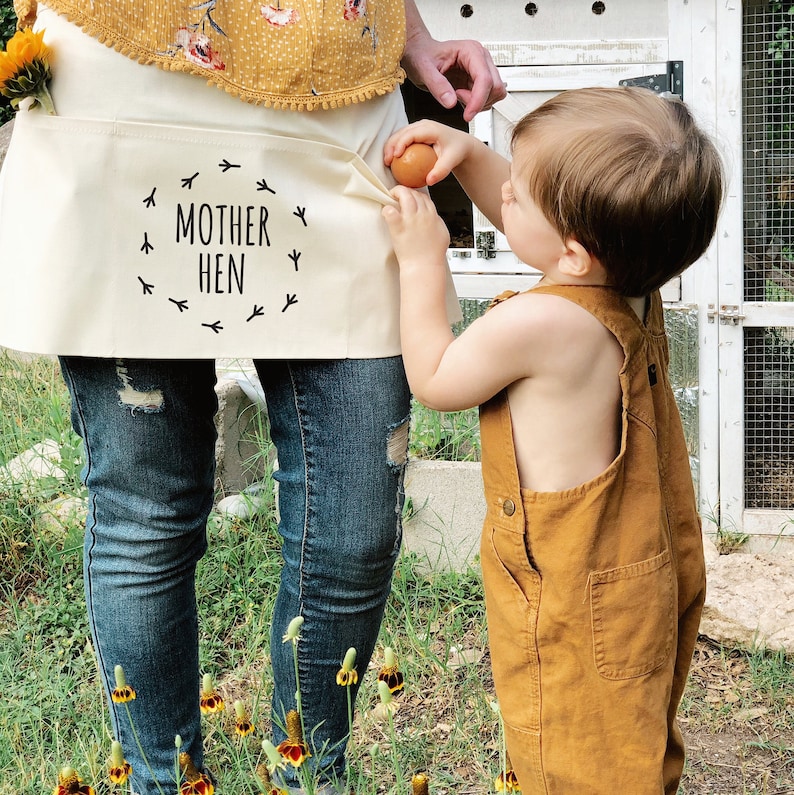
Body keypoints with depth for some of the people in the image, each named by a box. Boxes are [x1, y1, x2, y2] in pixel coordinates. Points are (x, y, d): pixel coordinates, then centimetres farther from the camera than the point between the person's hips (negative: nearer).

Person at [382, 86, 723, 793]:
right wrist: (470, 155, 1)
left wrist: (421, 260, -6)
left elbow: (434, 381, -12)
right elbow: (532, 222, 14)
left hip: (578, 609, -9)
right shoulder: (635, 283, -7)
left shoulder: (537, 323, -32)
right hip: (650, 578, 9)